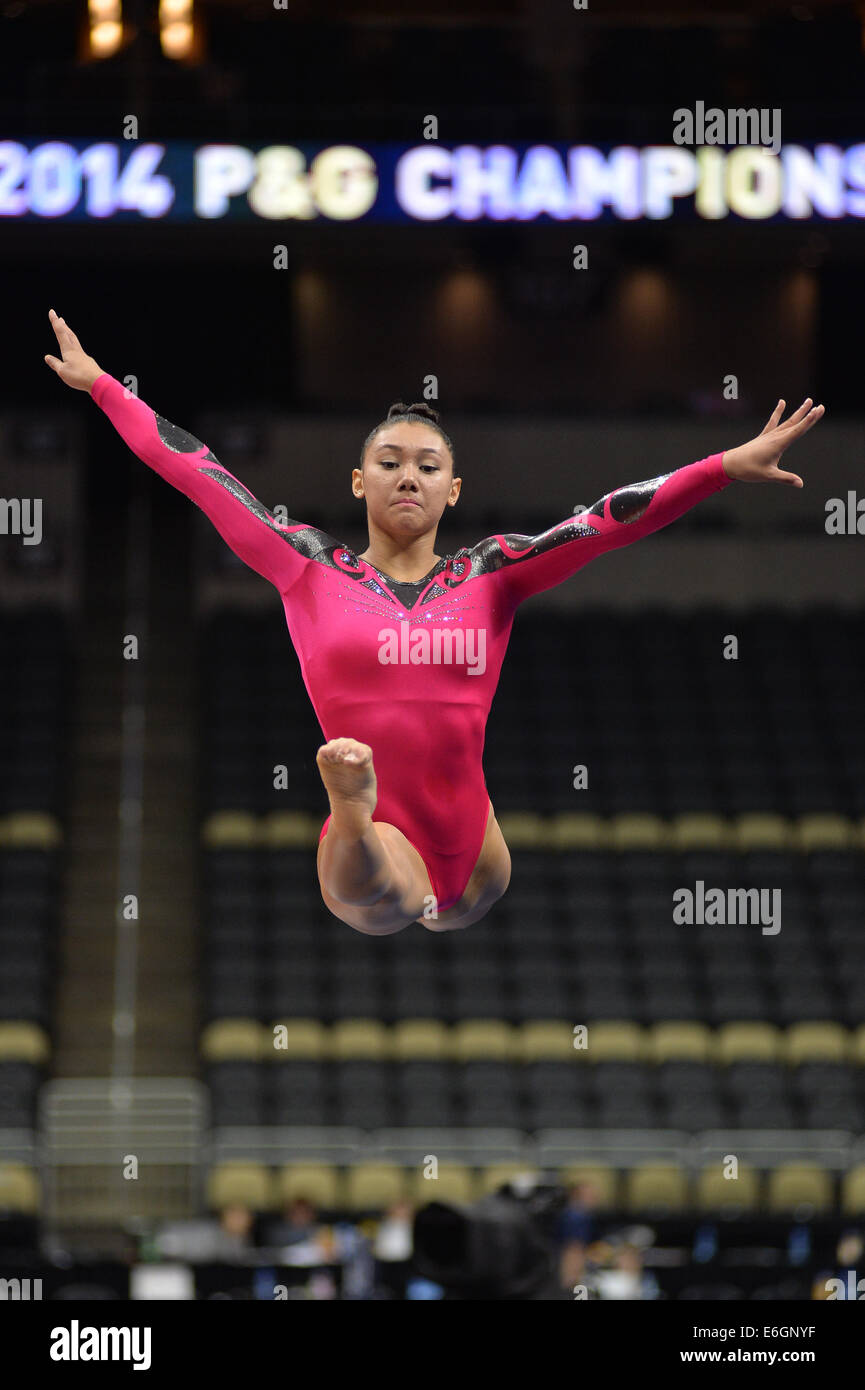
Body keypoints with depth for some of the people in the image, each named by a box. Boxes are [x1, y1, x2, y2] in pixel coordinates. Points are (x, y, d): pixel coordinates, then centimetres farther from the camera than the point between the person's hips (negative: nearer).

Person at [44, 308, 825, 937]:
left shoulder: (490, 575, 9)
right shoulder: (311, 569, 7)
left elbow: (614, 519, 3)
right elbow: (198, 474, 10)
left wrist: (727, 468, -4)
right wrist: (101, 385, 12)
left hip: (468, 848, 5)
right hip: (377, 850, -5)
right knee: (386, 898, -43)